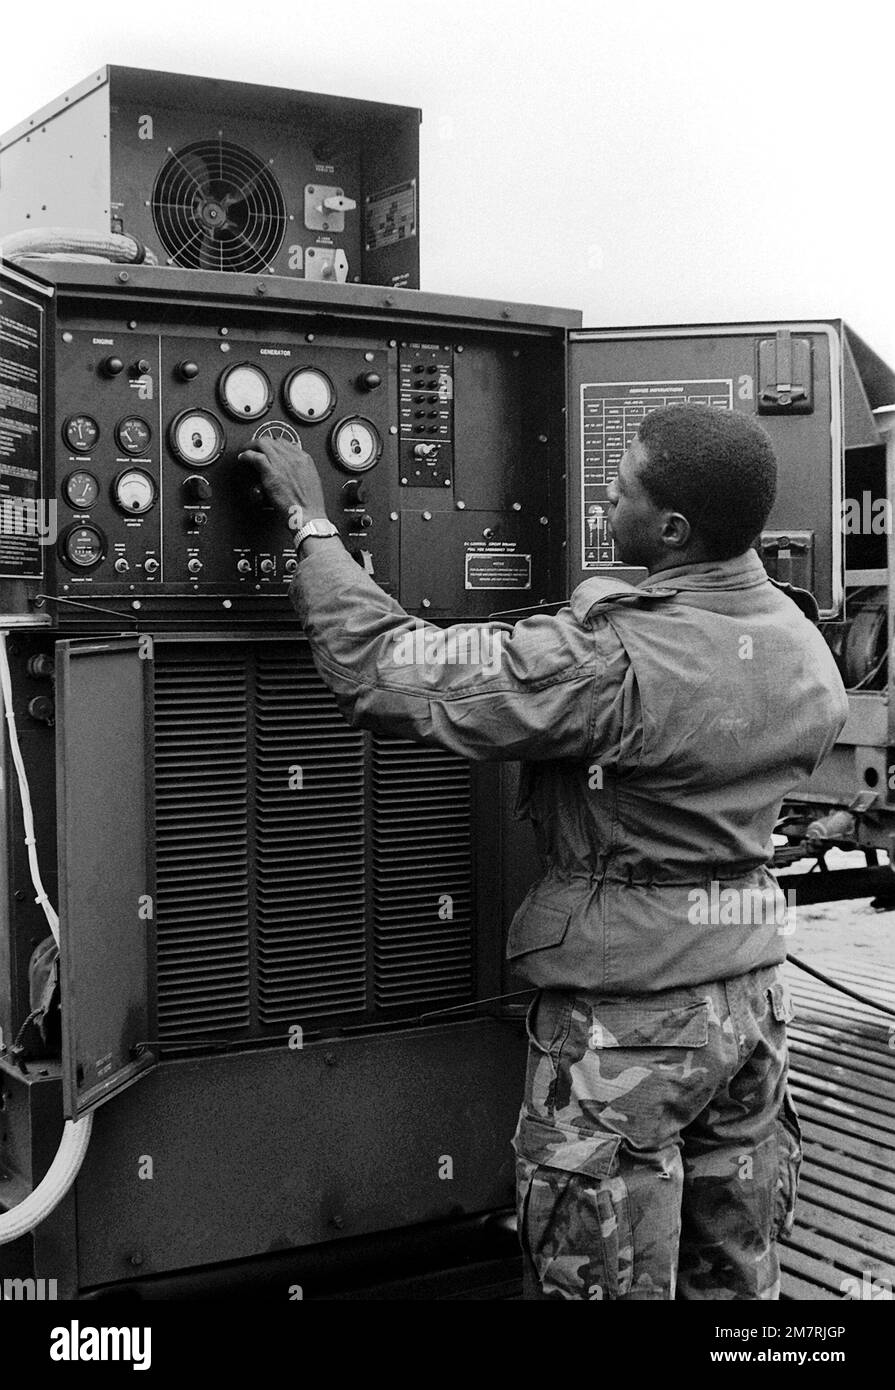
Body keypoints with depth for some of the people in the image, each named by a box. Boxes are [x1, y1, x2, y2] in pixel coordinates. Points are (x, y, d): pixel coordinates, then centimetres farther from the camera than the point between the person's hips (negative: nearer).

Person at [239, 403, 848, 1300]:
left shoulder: (609, 662, -26)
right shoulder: (808, 650, -1)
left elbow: (386, 674, -25)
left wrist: (311, 523, -12)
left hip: (625, 1017, -7)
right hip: (754, 989, 8)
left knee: (604, 1280, 9)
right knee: (737, 1274, 21)